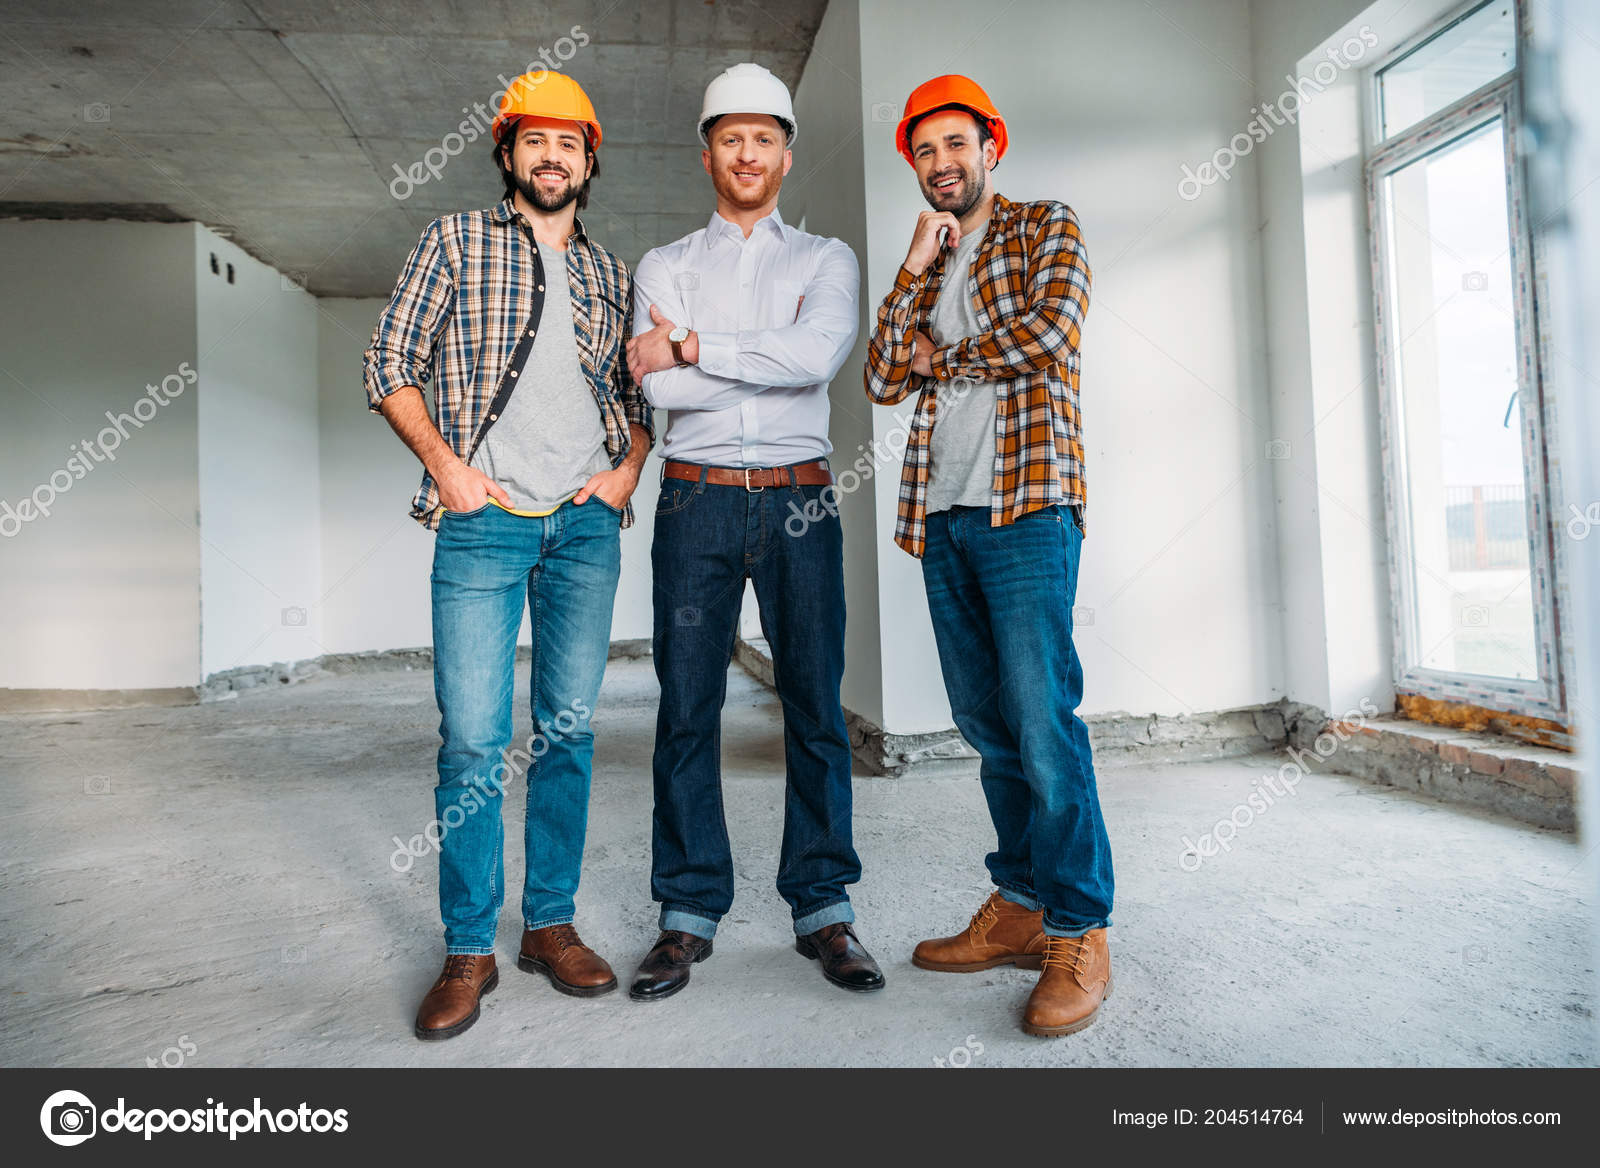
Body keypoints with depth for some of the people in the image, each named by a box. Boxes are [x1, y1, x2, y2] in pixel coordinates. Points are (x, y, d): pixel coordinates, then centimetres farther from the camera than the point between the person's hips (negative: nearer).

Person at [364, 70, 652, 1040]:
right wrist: (444, 461, -7)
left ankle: (552, 924, 19)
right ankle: (469, 950, 10)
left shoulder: (613, 276, 17)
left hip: (587, 524, 3)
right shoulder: (456, 240, 9)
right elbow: (390, 366, 5)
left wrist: (628, 469, 4)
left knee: (569, 730, 6)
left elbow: (639, 394, 21)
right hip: (484, 520, -3)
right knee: (473, 739, -5)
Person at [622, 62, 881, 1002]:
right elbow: (659, 386, -3)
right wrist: (775, 363, -6)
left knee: (816, 705, 1)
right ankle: (689, 915, 13)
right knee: (687, 708, 1)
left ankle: (825, 908, 14)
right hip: (697, 500, 1)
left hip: (799, 501, 0)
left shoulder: (826, 259, 13)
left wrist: (692, 348, -7)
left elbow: (819, 354, -10)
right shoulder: (666, 266, 14)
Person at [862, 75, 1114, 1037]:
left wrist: (942, 356, 2)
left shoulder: (1047, 228, 10)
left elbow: (1049, 329, -10)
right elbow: (884, 382, 10)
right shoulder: (927, 267, 24)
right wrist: (915, 270, 4)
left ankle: (1080, 934, 1)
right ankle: (1020, 906, 18)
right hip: (944, 516, 6)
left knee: (1042, 721, -10)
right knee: (986, 722, 7)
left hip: (1025, 504, -6)